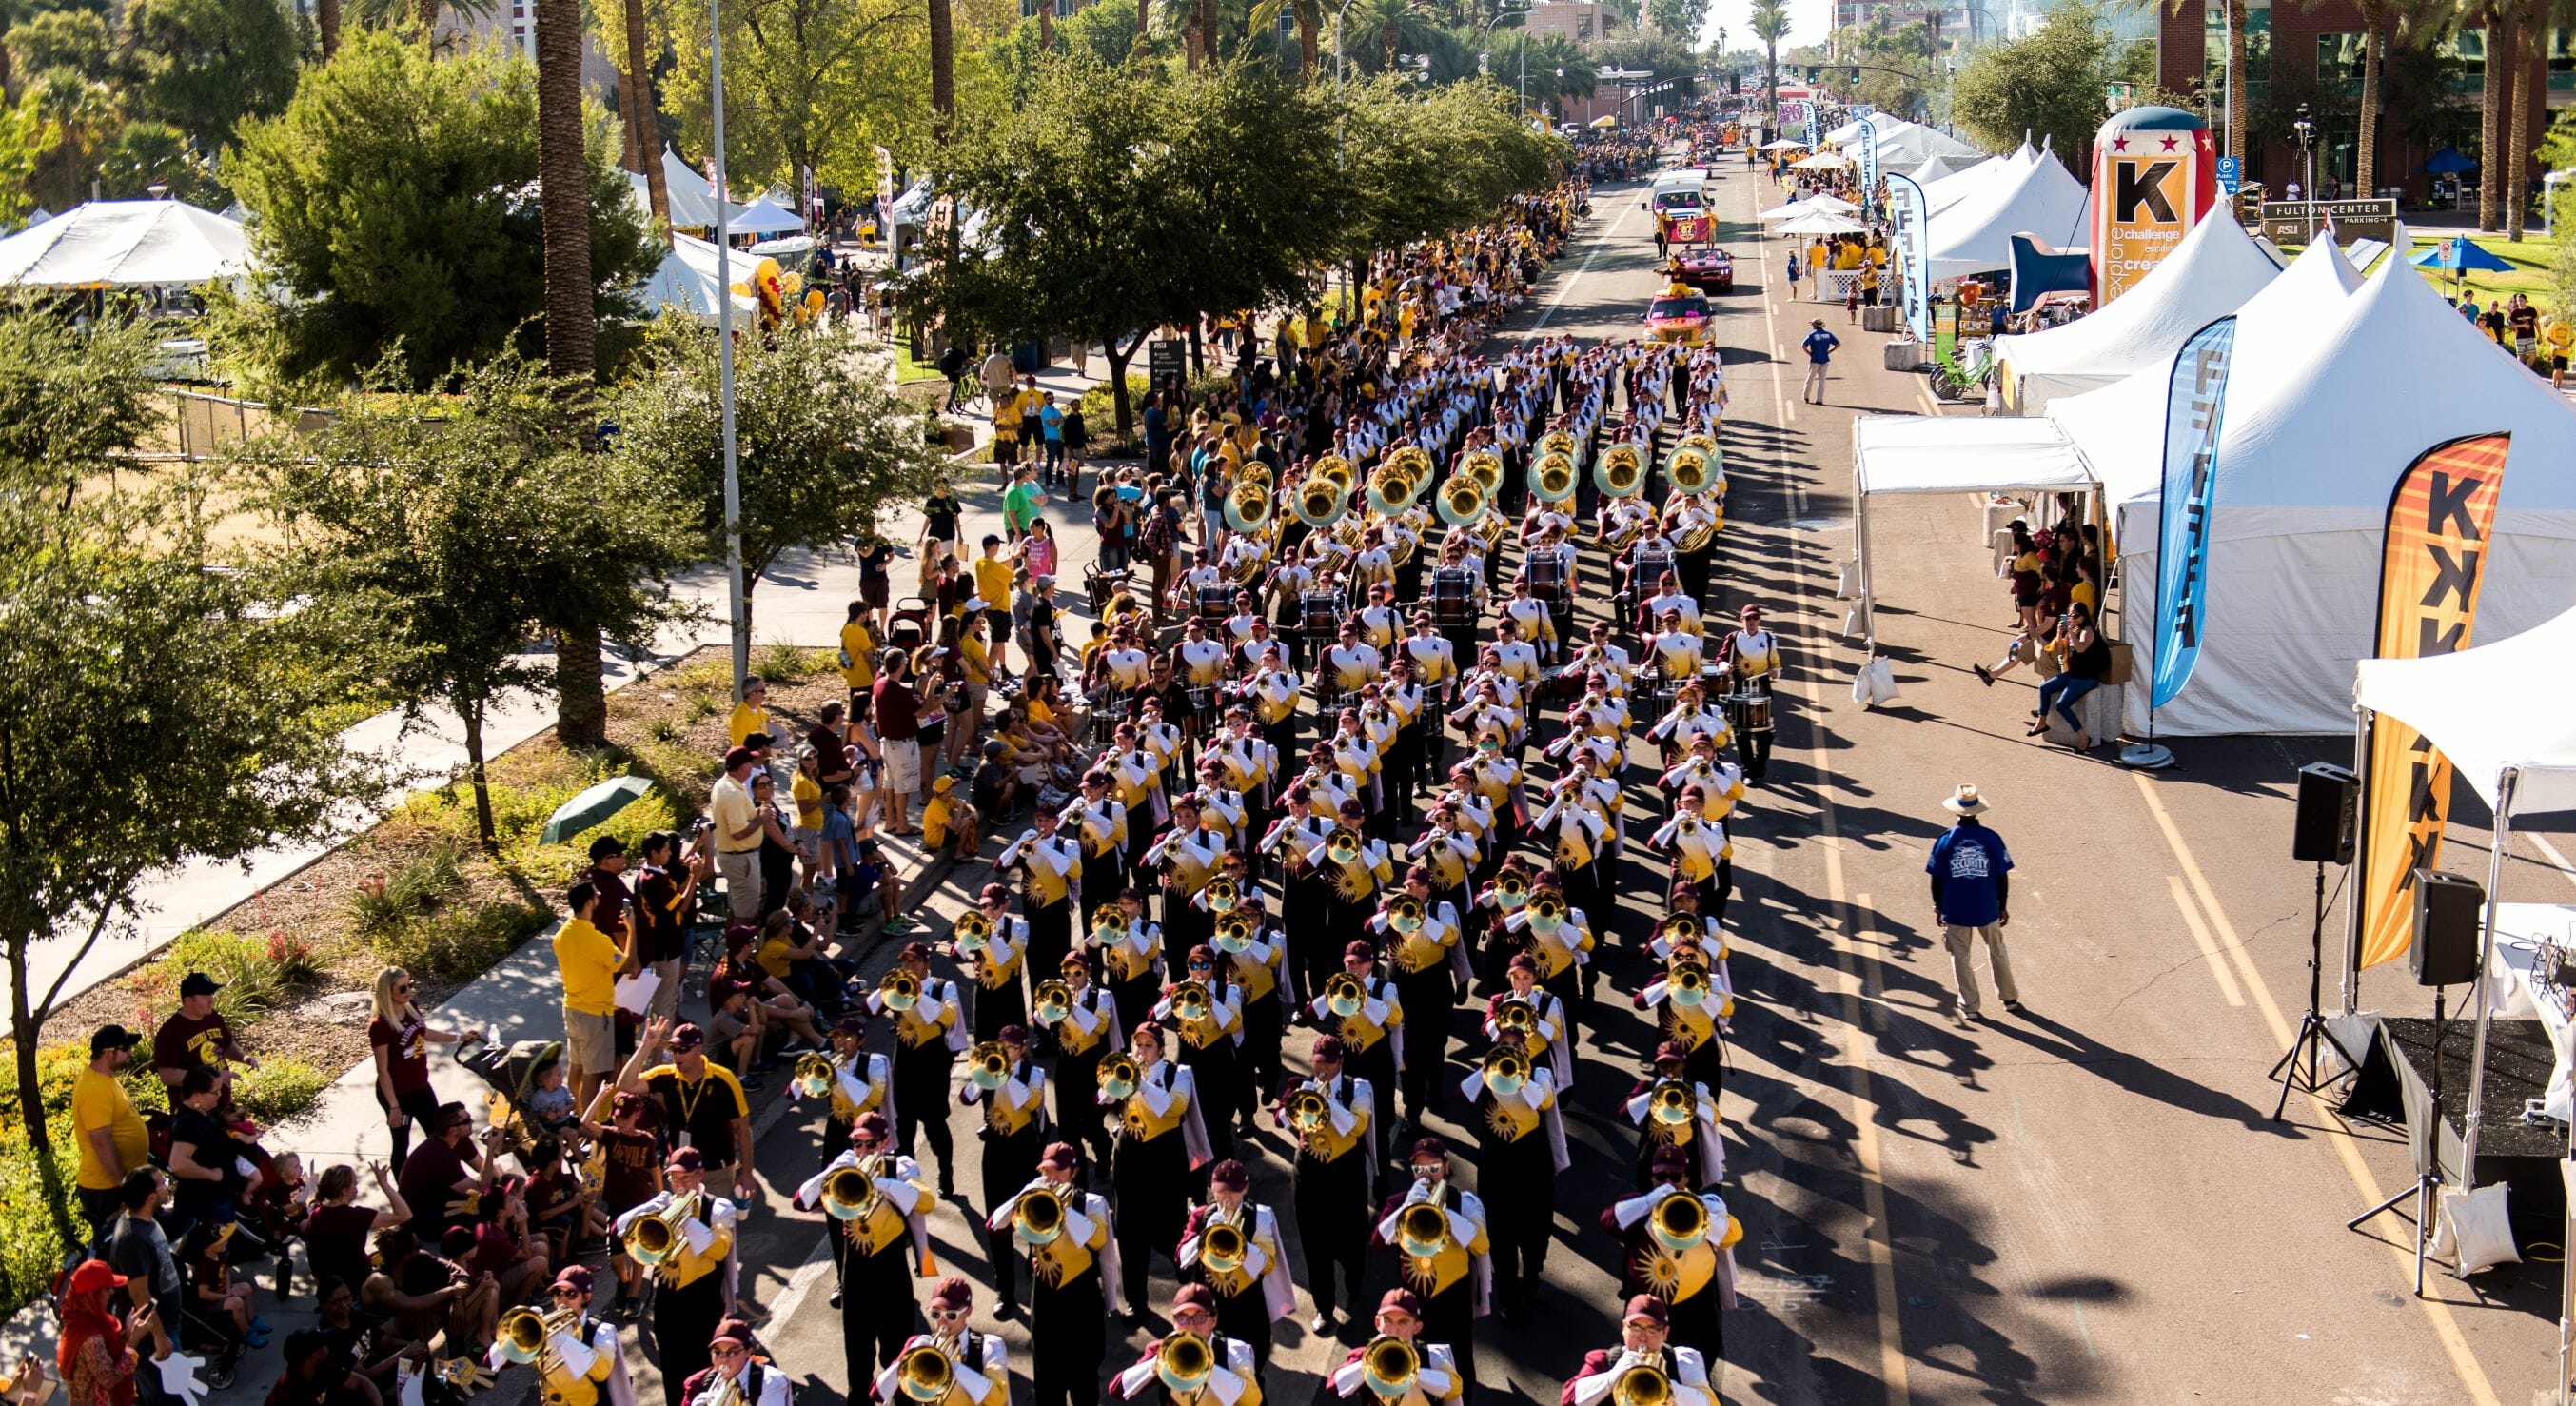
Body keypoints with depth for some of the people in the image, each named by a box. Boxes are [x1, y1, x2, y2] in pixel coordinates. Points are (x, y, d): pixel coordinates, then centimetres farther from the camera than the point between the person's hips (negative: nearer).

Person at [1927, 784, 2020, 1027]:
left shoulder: (1945, 840, -10)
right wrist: (2003, 907, 8)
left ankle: (1969, 1006, 17)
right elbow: (2002, 876, -5)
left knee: (1961, 957, 12)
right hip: (1987, 907, 1)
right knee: (1997, 952, 20)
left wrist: (1938, 908, 8)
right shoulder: (1991, 838, -10)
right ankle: (2010, 998, 32)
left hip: (1955, 909, -1)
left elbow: (1936, 878, -5)